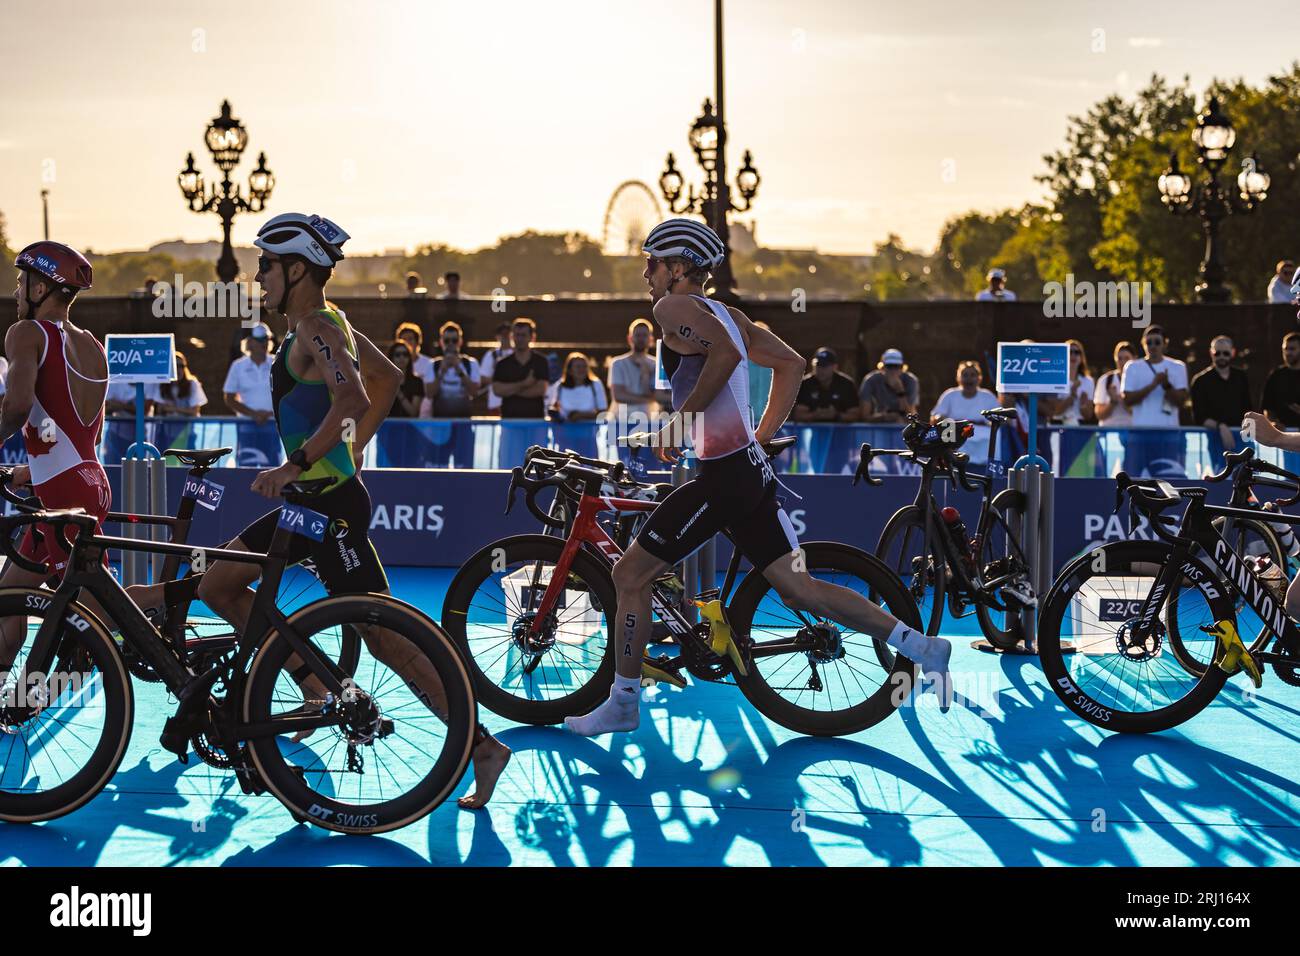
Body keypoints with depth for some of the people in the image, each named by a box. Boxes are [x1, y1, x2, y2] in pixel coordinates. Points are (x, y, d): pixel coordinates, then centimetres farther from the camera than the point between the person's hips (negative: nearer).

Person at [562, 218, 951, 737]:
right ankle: (921, 645, 6)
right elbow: (792, 363, 19)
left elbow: (725, 352, -27)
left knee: (630, 575, 2)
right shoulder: (729, 314, 18)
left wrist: (682, 420, -19)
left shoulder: (672, 307, -9)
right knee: (798, 587, 11)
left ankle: (622, 703, 9)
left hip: (722, 478, -9)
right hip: (752, 469, 9)